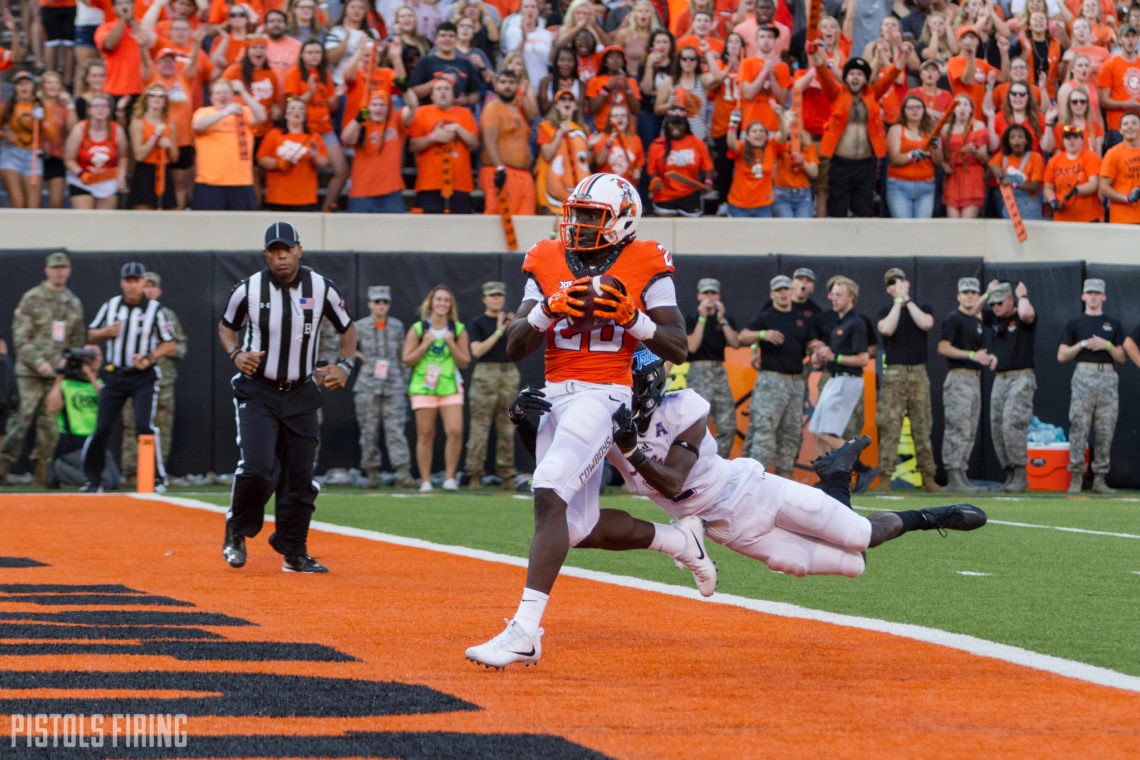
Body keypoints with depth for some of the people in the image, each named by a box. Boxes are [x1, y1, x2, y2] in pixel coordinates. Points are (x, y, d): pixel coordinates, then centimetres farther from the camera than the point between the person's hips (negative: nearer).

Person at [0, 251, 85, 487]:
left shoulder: (74, 303, 14)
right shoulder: (32, 299, -1)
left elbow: (77, 341, 20)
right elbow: (20, 337, -6)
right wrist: (38, 362, -15)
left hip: (59, 373, 5)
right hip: (30, 372, -5)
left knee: (50, 425, 3)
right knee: (22, 419, -12)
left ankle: (40, 473, 8)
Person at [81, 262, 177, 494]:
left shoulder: (155, 310, -1)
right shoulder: (111, 306, 7)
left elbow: (170, 344, 2)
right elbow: (91, 336, 13)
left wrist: (149, 357, -15)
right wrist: (106, 332, -9)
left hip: (143, 376, -3)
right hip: (114, 375, 3)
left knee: (145, 424, -17)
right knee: (101, 427, -1)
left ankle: (158, 477, -5)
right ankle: (93, 480, 10)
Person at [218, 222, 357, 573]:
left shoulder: (322, 288, -3)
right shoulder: (247, 289, -7)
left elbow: (347, 328, 12)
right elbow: (226, 326, 11)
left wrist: (345, 366, -4)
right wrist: (236, 354, -9)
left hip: (300, 395, 3)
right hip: (257, 394, -3)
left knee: (300, 476, 3)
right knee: (257, 468, -18)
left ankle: (294, 553, 19)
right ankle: (236, 534, 7)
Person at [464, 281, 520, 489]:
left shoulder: (510, 320, 14)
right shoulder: (477, 323, 3)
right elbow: (477, 351, -9)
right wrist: (498, 332, -14)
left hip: (509, 373, 4)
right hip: (485, 373, -4)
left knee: (507, 427, 3)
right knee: (480, 425, -8)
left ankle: (506, 474, 5)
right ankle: (475, 474, -7)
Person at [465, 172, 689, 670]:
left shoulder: (644, 267, -1)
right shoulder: (548, 264, 10)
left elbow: (678, 350, -2)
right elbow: (514, 348, 5)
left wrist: (632, 317, -17)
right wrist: (549, 310, -12)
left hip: (603, 396, -7)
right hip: (555, 398, 7)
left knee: (550, 495, -25)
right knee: (579, 530, 12)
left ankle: (525, 632, -31)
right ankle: (679, 541, 38)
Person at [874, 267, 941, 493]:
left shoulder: (922, 308, 13)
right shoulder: (886, 313, 11)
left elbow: (926, 324, -9)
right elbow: (887, 329, -11)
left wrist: (907, 299, -5)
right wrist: (899, 301, -6)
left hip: (918, 373, 1)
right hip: (893, 374, -1)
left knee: (922, 427, 0)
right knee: (889, 427, -8)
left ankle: (927, 476, 2)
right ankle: (886, 476, -9)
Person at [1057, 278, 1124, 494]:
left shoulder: (1114, 324, 17)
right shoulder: (1075, 324, 12)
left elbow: (1121, 358, 13)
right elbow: (1061, 356, 7)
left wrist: (1107, 345, -5)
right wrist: (1082, 344, -6)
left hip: (1108, 377, 2)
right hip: (1084, 376, -2)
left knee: (1105, 431, -1)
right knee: (1079, 427, -9)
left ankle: (1100, 478, 2)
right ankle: (1076, 476, -6)